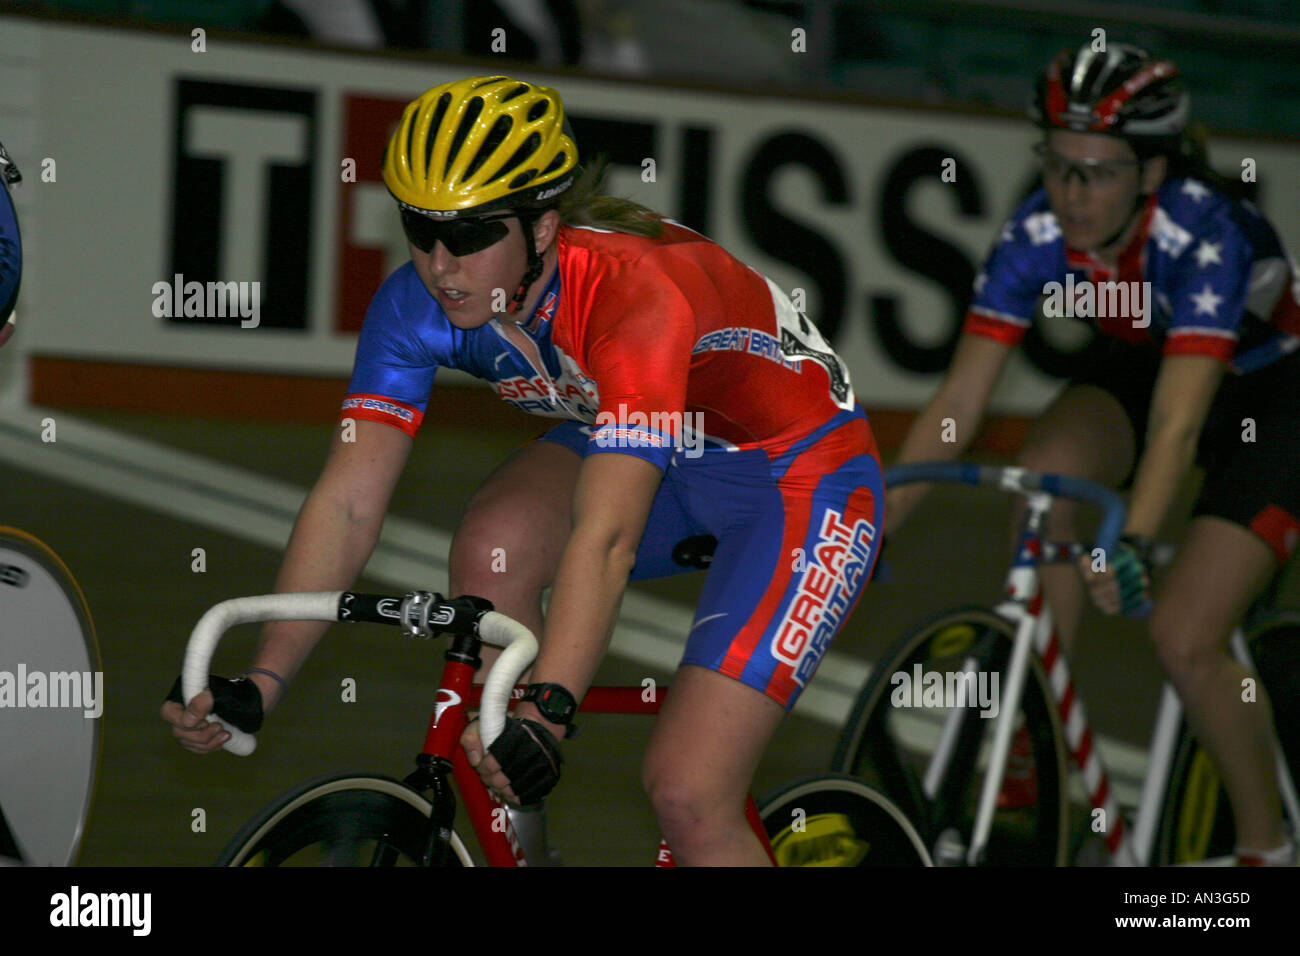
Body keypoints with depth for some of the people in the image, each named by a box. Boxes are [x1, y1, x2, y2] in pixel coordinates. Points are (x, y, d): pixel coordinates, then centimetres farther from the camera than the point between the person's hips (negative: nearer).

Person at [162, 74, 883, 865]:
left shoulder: (636, 294, -37)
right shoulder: (417, 306, -18)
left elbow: (605, 540, -46)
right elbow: (348, 503, -22)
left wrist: (548, 710, -56)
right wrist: (263, 681, -33)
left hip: (801, 479, -6)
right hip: (657, 455, 6)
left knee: (686, 796, -18)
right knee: (489, 549, -25)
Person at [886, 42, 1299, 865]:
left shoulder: (1204, 235, -36)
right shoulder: (1039, 235, -22)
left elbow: (1178, 422, -45)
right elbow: (958, 402, -22)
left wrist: (1131, 545, -59)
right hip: (1147, 365, 5)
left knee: (1183, 637, -20)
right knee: (1047, 472, -28)